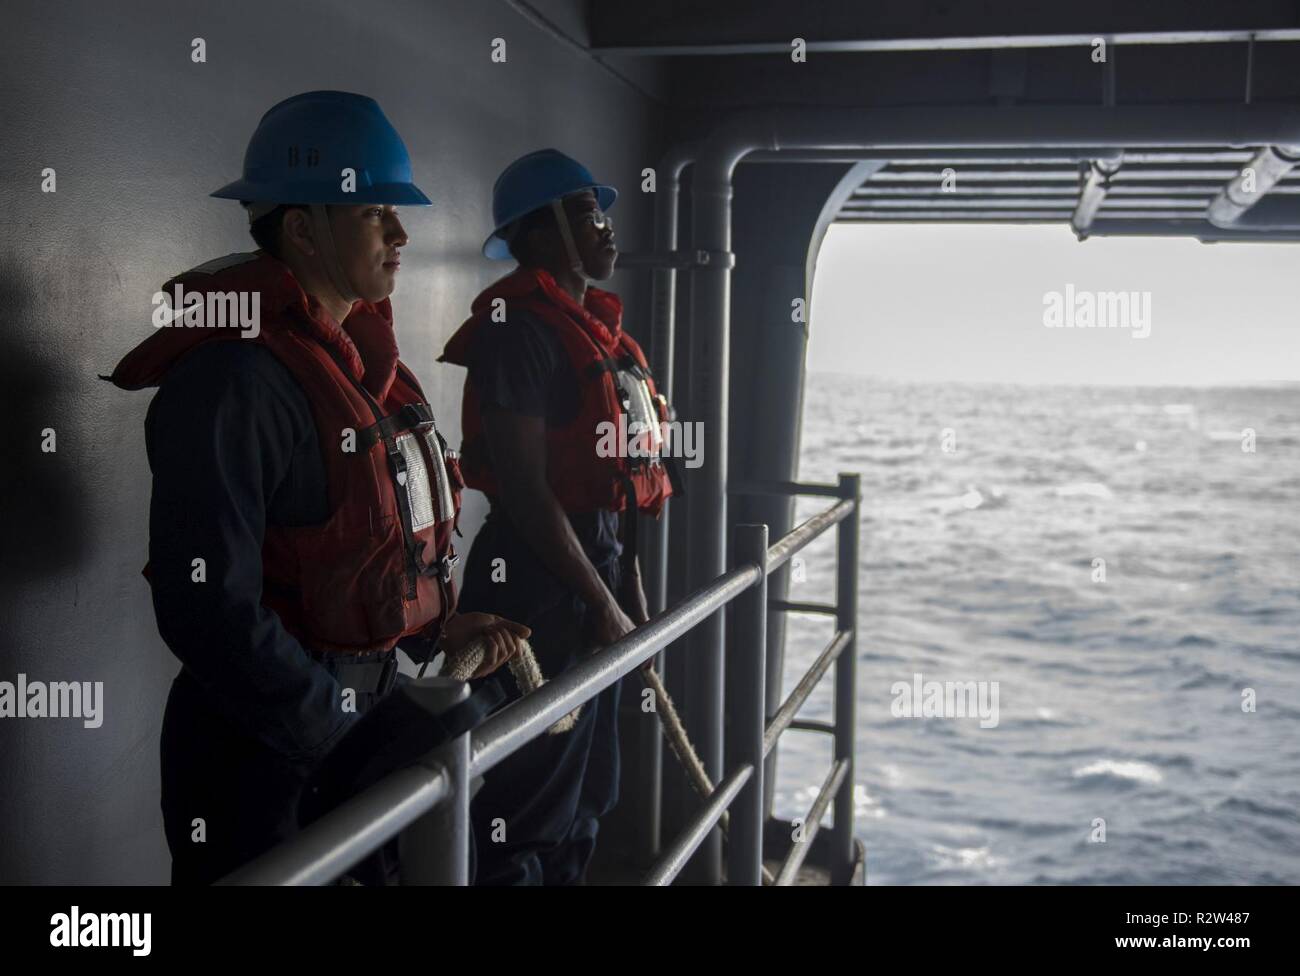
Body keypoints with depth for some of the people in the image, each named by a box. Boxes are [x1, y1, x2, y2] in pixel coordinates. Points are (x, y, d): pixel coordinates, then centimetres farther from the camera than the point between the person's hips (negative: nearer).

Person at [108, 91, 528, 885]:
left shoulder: (359, 356, 8)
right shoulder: (236, 378, -21)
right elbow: (210, 609, -25)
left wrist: (435, 625, 3)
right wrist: (344, 739, -19)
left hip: (369, 699, 9)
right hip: (268, 752, -8)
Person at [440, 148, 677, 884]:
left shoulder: (597, 326, 13)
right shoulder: (520, 327, -15)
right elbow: (525, 489, -20)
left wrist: (630, 586, 15)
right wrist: (602, 604, -14)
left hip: (601, 560, 9)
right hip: (540, 579, -9)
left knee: (585, 796, 21)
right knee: (532, 800, 3)